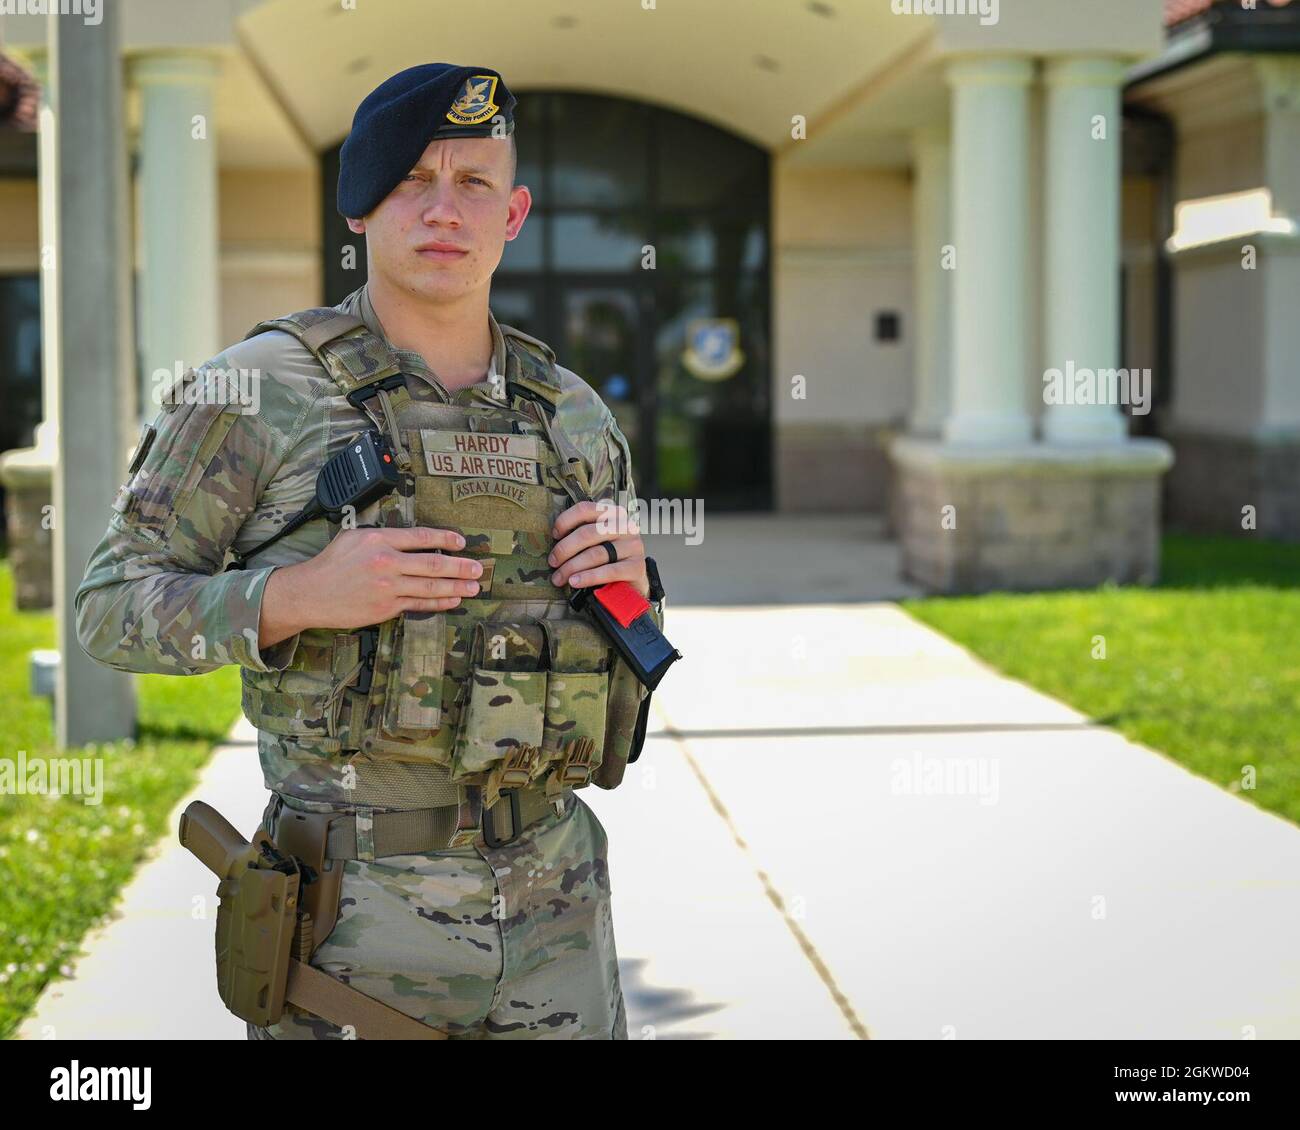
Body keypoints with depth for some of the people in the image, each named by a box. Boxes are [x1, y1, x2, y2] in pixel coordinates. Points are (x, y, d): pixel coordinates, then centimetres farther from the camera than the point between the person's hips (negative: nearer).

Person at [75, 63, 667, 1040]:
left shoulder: (576, 418, 7)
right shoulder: (259, 392, -7)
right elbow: (112, 609, -5)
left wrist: (632, 590, -5)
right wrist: (300, 595, -20)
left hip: (552, 906, 4)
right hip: (359, 913, -4)